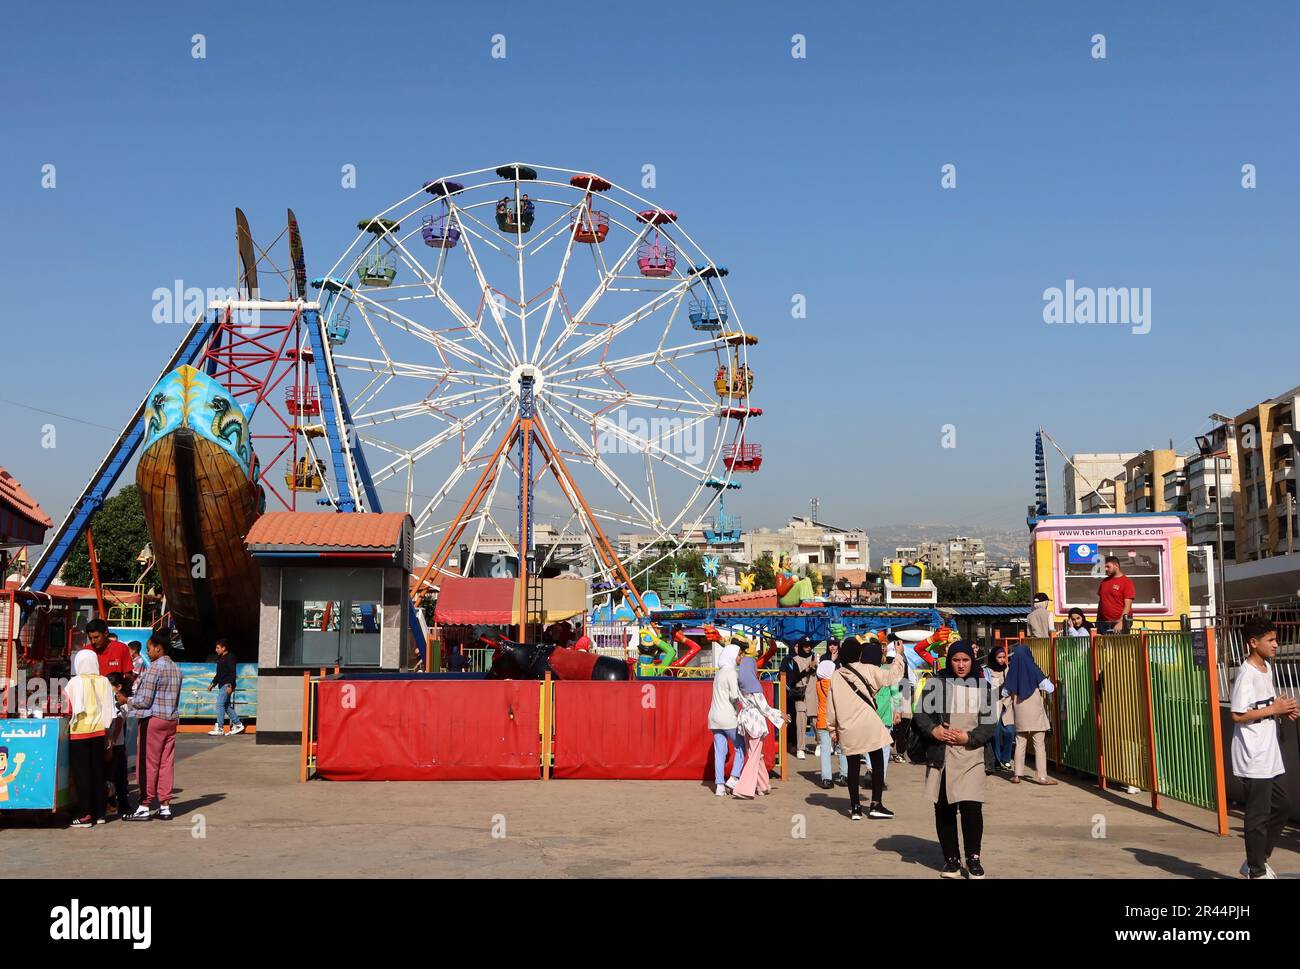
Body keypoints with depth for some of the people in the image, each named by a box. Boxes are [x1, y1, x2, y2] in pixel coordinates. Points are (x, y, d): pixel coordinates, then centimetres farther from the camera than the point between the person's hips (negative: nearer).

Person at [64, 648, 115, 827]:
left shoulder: (75, 682, -7)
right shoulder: (104, 682, 2)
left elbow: (69, 705, -8)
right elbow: (109, 710, 4)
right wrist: (107, 734, 11)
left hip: (79, 732, -3)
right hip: (99, 731, 4)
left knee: (82, 773, 1)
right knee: (99, 773, 10)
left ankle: (85, 814, 0)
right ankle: (100, 812, 14)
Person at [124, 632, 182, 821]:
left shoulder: (155, 668, -13)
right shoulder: (176, 668, 12)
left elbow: (144, 700, -15)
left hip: (154, 720, -7)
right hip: (172, 719, 7)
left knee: (149, 763, -1)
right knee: (167, 763, 8)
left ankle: (144, 807, 3)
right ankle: (165, 806, 9)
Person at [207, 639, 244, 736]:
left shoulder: (230, 657, -10)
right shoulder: (221, 658, 19)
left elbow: (233, 673, -17)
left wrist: (230, 685, -24)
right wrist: (213, 684, 23)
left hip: (227, 685, -10)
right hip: (222, 685, 10)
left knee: (220, 704, -12)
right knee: (226, 705, 10)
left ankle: (219, 729, -11)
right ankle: (238, 724, 16)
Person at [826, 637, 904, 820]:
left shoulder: (836, 676, 3)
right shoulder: (868, 670, -6)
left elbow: (831, 705, 5)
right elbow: (891, 675, -6)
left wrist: (832, 729, 14)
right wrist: (898, 657, 11)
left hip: (847, 728, 3)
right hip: (870, 725, -3)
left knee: (853, 767, 10)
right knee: (877, 763, 9)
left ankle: (855, 807, 11)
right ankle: (876, 805, 8)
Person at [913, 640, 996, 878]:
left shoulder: (982, 686, 6)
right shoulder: (936, 682, 3)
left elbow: (988, 724, 4)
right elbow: (921, 713, 4)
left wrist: (969, 737, -11)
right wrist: (933, 730, -14)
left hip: (970, 755, 0)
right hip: (940, 756, 0)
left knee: (971, 807, -11)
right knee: (944, 809, 6)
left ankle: (973, 859, 7)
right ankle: (951, 859, 19)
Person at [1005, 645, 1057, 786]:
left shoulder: (1012, 672, -1)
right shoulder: (1034, 671, -11)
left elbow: (1005, 692, 8)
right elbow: (1049, 688, -13)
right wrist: (1048, 681, 8)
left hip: (1019, 713, 3)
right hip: (1035, 712, -3)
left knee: (1020, 743, 12)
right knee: (1039, 744, 0)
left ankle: (1017, 775, 13)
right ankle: (1042, 777, -3)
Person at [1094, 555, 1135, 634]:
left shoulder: (1127, 582, -3)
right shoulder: (1104, 581, 14)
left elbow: (1127, 605, -10)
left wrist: (1121, 622, -19)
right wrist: (1098, 622, 13)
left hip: (1119, 622, -5)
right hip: (1103, 623, 5)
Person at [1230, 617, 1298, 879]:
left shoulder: (1267, 667, 12)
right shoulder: (1246, 673, -18)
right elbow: (1238, 715, -22)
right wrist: (1273, 709, -17)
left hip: (1270, 755, 10)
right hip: (1253, 758, -10)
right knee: (1258, 815, -1)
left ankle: (1257, 860, 27)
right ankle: (1256, 871, 10)